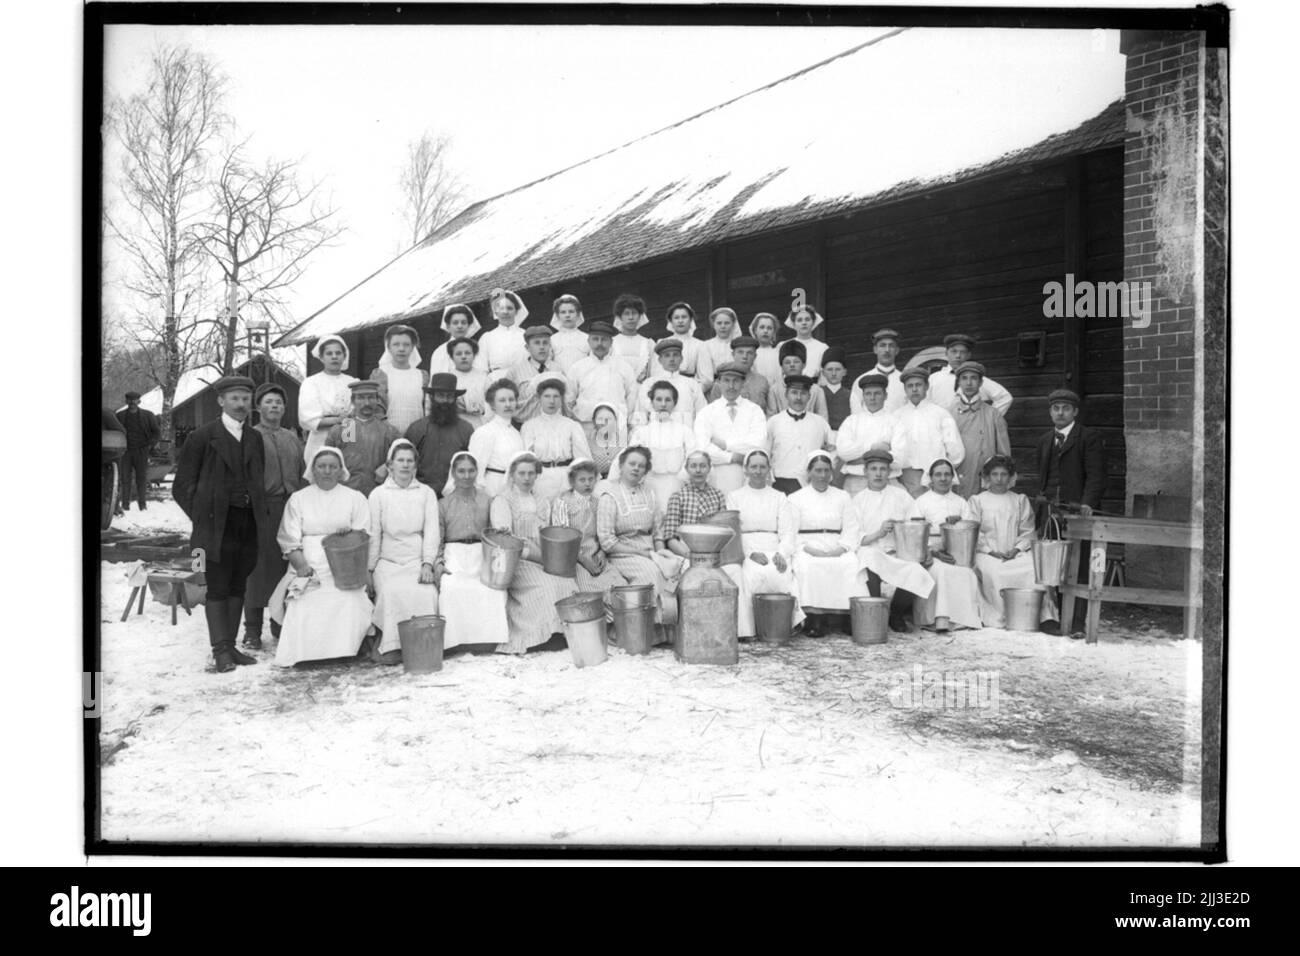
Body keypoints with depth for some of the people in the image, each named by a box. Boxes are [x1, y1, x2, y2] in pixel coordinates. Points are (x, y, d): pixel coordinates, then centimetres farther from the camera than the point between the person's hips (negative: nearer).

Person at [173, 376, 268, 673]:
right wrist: (201, 517, -5)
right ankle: (220, 650, 3)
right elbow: (183, 485, -1)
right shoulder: (202, 437, -2)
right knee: (217, 588, -1)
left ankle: (230, 645, 16)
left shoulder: (255, 439, 13)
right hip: (217, 525, -5)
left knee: (238, 587, 9)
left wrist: (262, 514, 8)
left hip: (248, 525, 5)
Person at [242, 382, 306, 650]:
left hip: (291, 508, 4)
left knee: (288, 567, 6)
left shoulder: (293, 438, 17)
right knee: (258, 566, -3)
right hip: (261, 508, -4)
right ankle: (252, 630, 5)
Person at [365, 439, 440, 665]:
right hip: (388, 561, 0)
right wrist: (369, 570, -1)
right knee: (392, 592, -30)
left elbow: (432, 531, 4)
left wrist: (427, 564, -10)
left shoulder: (427, 493, 12)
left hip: (418, 561, 1)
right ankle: (389, 646, -21)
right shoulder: (378, 494, 10)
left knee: (426, 593, -29)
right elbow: (373, 535, 6)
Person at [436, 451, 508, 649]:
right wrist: (438, 563, -9)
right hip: (454, 555, 0)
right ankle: (453, 640, -24)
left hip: (482, 553, 1)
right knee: (451, 588, -32)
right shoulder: (444, 504, 15)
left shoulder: (487, 501, 17)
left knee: (492, 587, -31)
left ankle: (489, 636, -23)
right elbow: (437, 539, 10)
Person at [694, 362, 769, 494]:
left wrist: (725, 444, -4)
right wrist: (731, 457, -7)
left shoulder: (754, 410, 10)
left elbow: (760, 444, -5)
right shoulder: (706, 412, 10)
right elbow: (702, 448, -4)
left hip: (748, 479, 0)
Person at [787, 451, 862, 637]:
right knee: (807, 566, -36)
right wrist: (807, 548, -14)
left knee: (851, 564, -32)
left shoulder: (842, 497, 20)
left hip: (836, 550, 2)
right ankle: (814, 617, -33)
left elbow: (851, 530, 10)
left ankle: (844, 614, -26)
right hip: (807, 549, -2)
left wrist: (840, 549, -10)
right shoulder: (796, 498, 13)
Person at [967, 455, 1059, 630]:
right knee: (992, 573, -34)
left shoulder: (1020, 500, 19)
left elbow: (1027, 531, 10)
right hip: (987, 554, -2)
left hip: (1017, 554, 2)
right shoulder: (976, 501, 11)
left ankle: (1042, 616, -21)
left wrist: (1016, 549, -9)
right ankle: (997, 619, -27)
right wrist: (991, 551, -12)